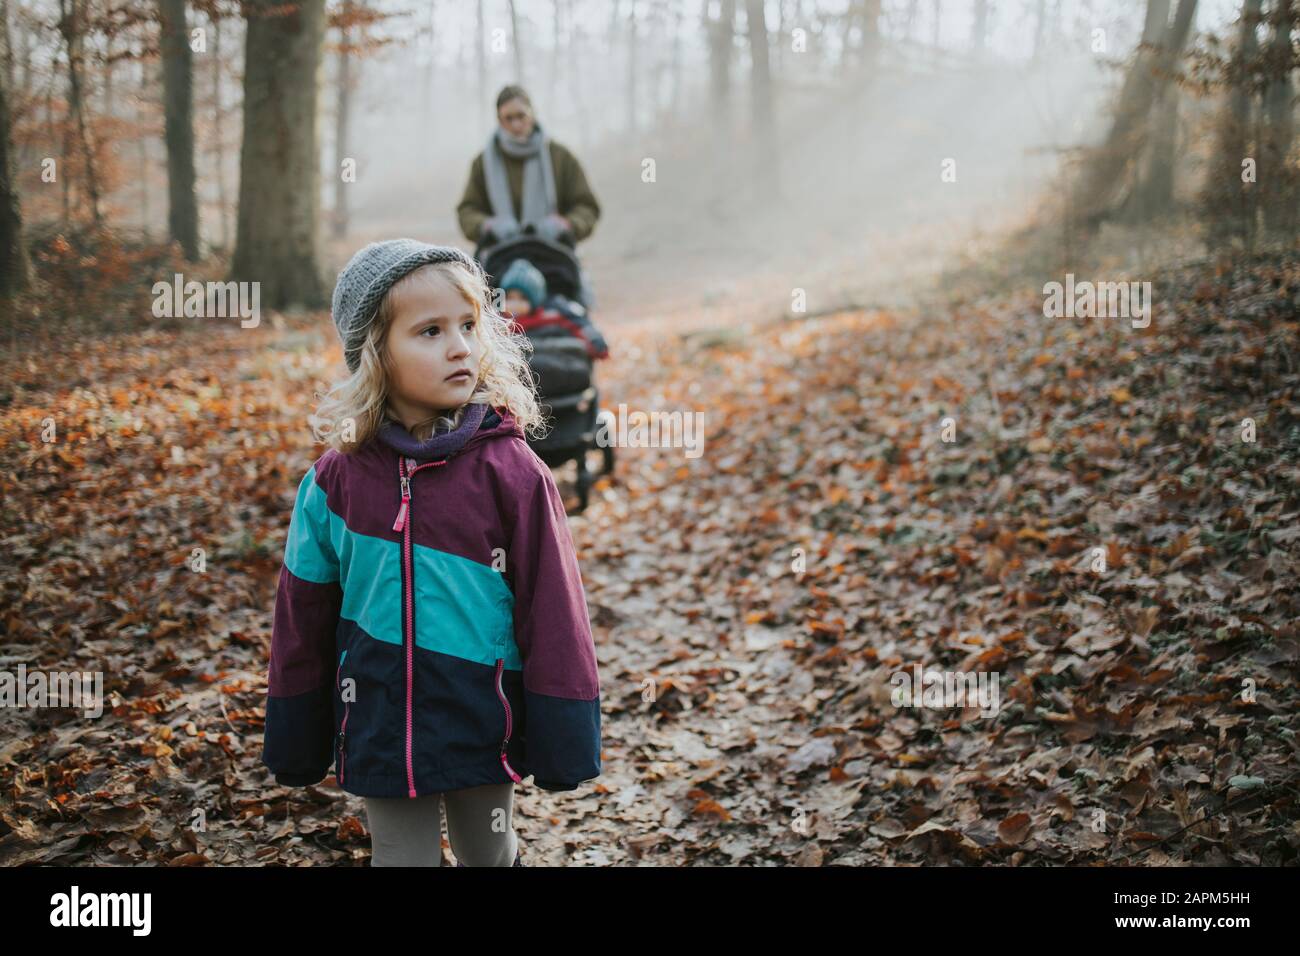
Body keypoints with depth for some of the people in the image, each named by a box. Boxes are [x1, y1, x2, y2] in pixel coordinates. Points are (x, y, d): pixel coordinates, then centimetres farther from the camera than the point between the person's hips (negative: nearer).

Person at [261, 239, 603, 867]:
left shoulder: (511, 472, -12)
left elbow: (553, 611, -8)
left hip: (483, 729, 0)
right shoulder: (336, 478, -6)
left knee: (489, 855, 20)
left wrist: (563, 742, -7)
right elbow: (303, 617, 4)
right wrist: (295, 745, 9)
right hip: (381, 736, 1)